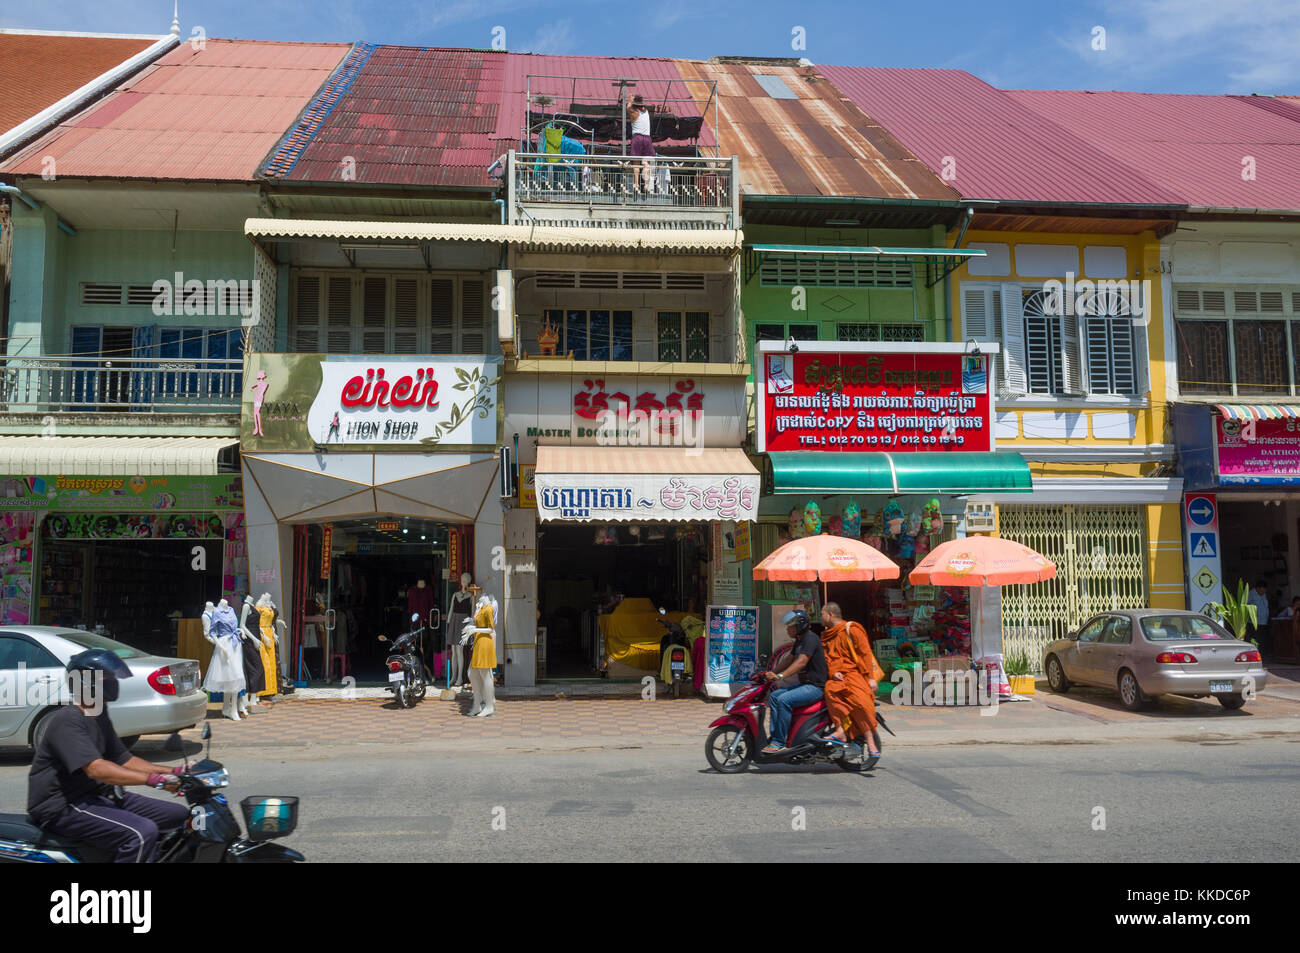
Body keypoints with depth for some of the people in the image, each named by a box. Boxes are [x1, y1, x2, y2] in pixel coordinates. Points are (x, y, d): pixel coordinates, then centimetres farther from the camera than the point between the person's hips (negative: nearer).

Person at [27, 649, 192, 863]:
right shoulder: (68, 720, -17)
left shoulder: (99, 716, 14)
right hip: (61, 808, -10)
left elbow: (124, 760, 16)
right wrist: (153, 779, -34)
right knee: (143, 833, -31)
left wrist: (174, 772, 3)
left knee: (180, 815, 1)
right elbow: (96, 769, -28)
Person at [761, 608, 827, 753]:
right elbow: (790, 660, 27)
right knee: (774, 696, 1)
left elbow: (802, 662, -27)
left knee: (784, 700, -25)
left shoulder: (810, 638, -15)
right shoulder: (799, 640, 16)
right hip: (804, 684, 10)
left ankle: (779, 742, -19)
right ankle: (774, 736, 1)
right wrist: (772, 673, 19)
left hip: (816, 686, -10)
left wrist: (780, 676, -34)